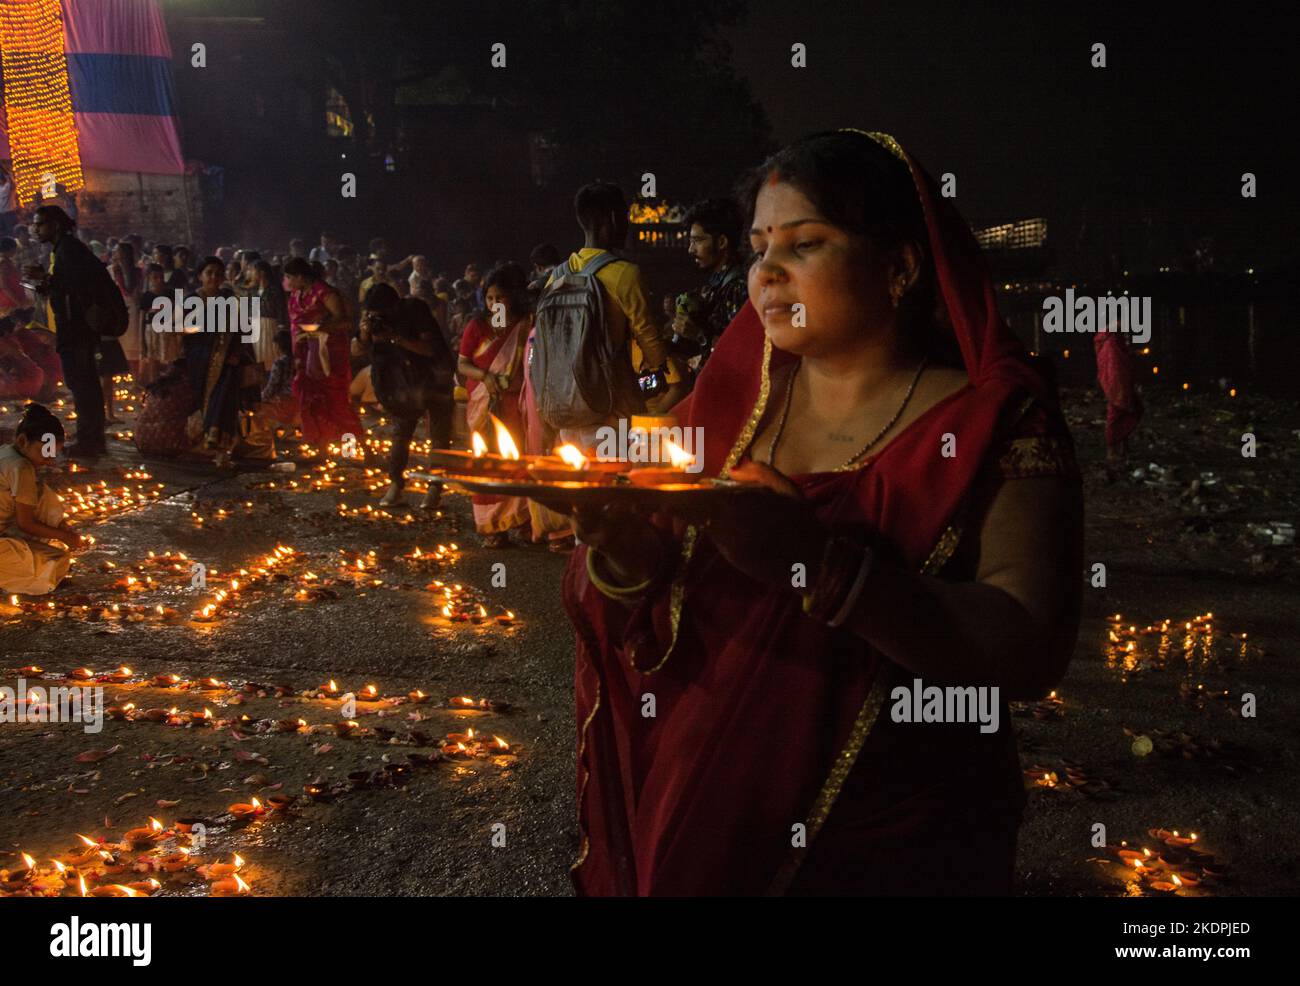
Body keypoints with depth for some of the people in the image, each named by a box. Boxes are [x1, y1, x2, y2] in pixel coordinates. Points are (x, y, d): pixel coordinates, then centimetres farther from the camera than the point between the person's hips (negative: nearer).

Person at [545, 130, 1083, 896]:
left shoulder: (997, 419, -12)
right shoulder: (734, 396, 1)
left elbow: (1033, 652, -24)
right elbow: (642, 625, 3)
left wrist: (814, 562, -33)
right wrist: (621, 546, -19)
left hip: (890, 852, -4)